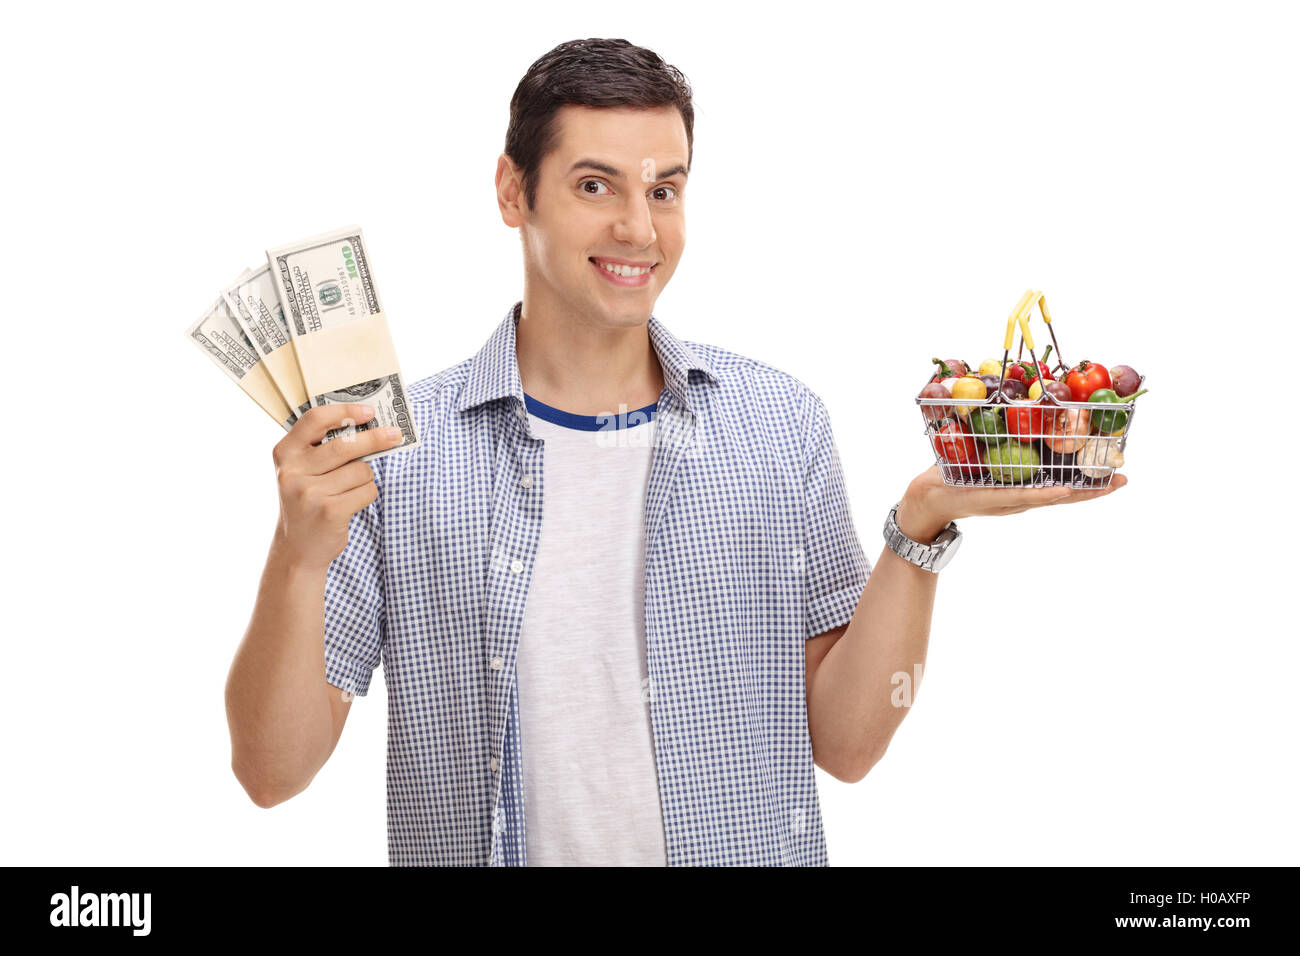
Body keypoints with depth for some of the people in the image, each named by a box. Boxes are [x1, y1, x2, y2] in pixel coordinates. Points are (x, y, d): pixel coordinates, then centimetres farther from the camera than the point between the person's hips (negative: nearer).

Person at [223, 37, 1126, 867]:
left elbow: (843, 742, -2)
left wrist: (919, 531, -13)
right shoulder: (397, 449, -8)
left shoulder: (779, 425, -2)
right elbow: (272, 770, -8)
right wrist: (300, 558, -23)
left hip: (742, 850, 1)